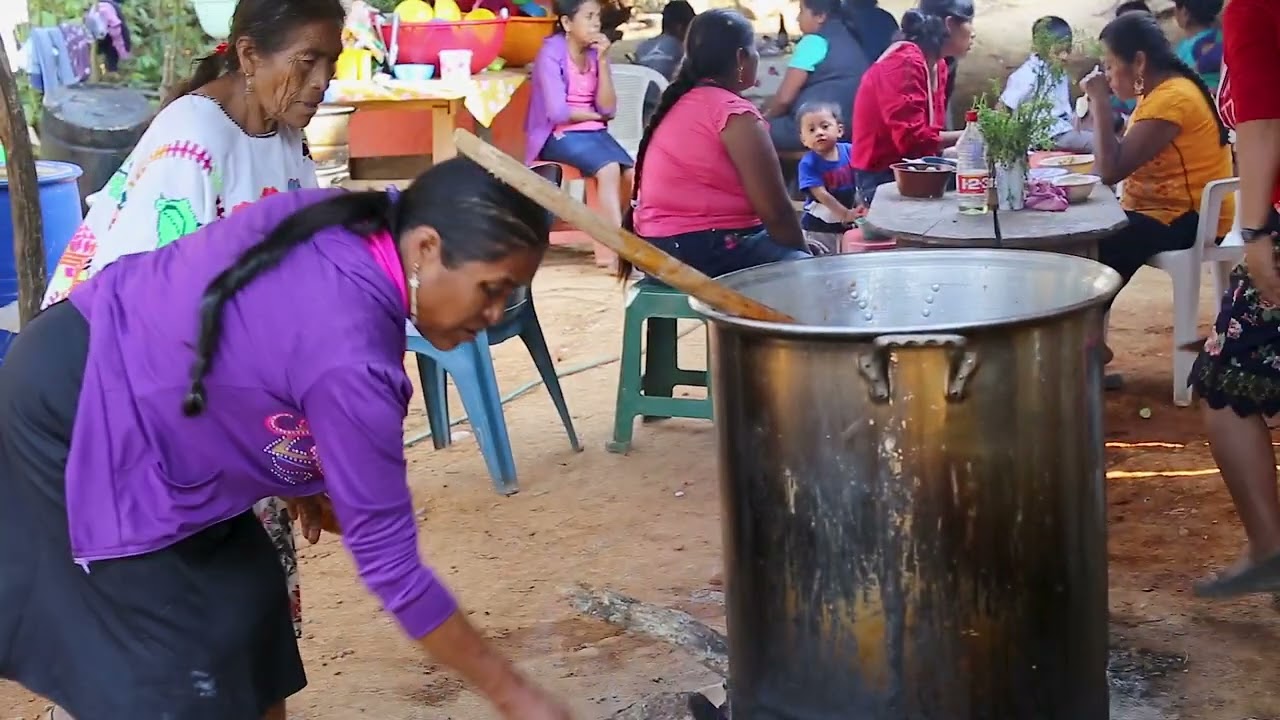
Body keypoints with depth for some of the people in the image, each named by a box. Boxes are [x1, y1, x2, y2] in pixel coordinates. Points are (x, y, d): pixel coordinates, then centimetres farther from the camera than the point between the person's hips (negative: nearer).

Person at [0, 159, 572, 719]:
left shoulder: (346, 225, -6)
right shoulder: (351, 355, -30)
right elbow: (389, 560, -24)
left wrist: (307, 474, 18)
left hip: (123, 374, 9)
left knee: (241, 592, 13)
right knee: (184, 658, -1)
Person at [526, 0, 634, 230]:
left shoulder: (595, 53, 7)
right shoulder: (551, 54, -10)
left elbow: (608, 109, -2)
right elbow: (558, 112, -18)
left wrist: (602, 61, -9)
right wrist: (594, 114, -3)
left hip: (595, 133, 6)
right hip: (559, 135, -6)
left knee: (632, 174, -21)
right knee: (609, 169, -31)